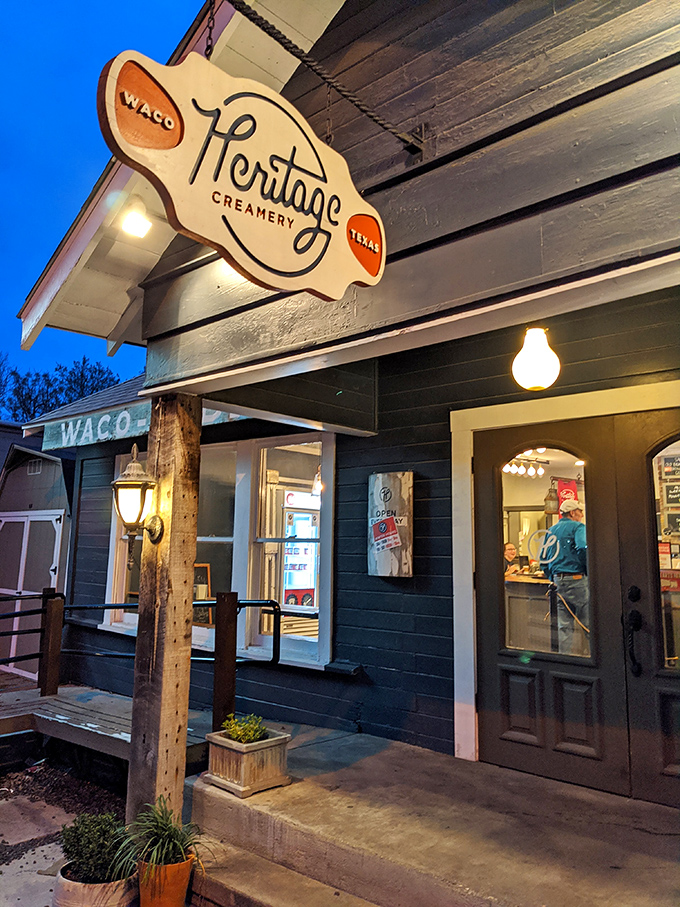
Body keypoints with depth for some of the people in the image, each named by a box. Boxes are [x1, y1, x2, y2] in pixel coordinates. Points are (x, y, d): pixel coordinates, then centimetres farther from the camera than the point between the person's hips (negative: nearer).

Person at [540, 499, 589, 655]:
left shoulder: (551, 530, 18)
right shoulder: (578, 527, -3)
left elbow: (544, 557, 17)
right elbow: (583, 548, -21)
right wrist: (590, 571, -9)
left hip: (558, 581, 7)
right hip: (576, 579, -6)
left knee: (564, 624, 8)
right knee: (588, 622, 0)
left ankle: (564, 655, 8)